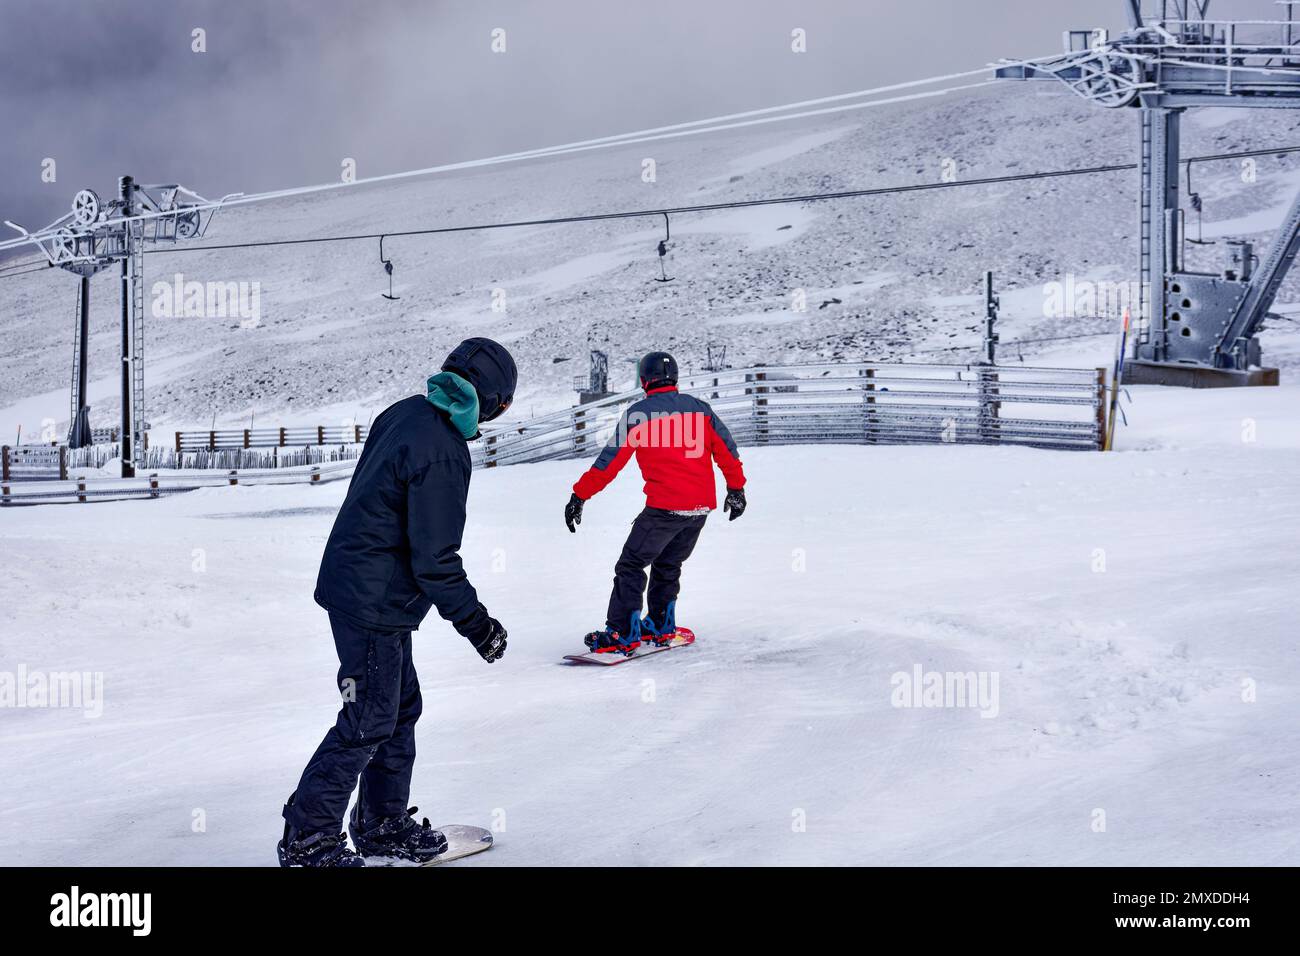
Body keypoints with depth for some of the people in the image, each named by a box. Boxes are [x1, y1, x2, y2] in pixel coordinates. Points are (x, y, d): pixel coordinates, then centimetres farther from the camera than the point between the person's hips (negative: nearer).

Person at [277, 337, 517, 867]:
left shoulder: (405, 412, 4)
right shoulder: (443, 454, -24)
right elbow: (435, 559, -22)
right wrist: (476, 622, -12)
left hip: (351, 580, 10)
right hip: (376, 603, -10)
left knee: (400, 706, 19)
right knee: (369, 721, -1)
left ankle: (383, 823, 31)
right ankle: (308, 838, 7)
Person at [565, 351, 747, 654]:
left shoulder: (639, 413, -4)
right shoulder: (699, 408, 9)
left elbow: (610, 461, -5)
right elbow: (727, 450, 11)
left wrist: (580, 495, 0)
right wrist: (736, 488, 23)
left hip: (664, 507, -6)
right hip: (702, 506, 6)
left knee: (631, 565, 2)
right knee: (668, 565, 23)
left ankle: (623, 634, -5)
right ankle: (661, 626, 28)